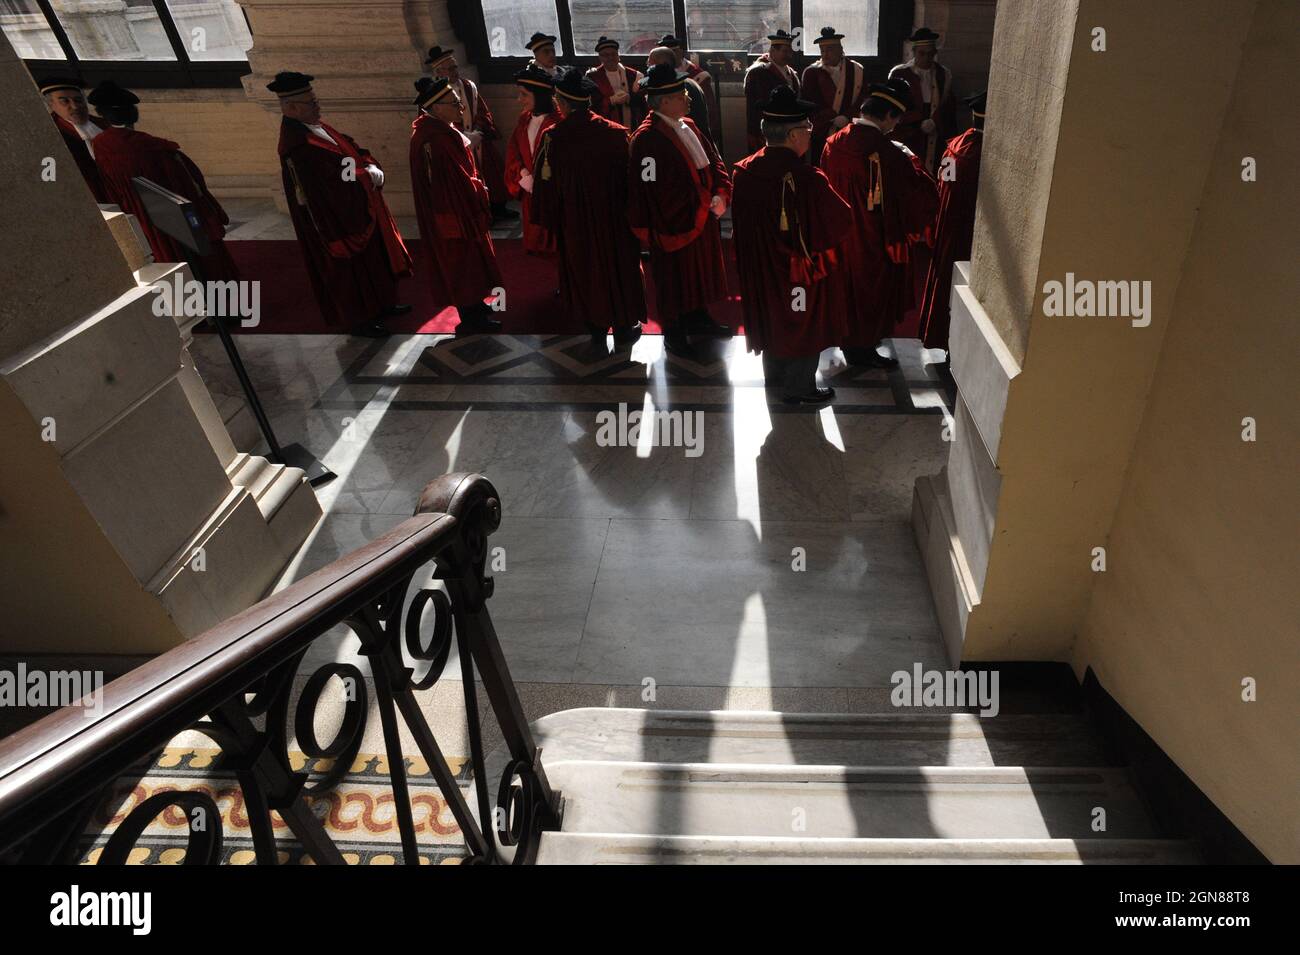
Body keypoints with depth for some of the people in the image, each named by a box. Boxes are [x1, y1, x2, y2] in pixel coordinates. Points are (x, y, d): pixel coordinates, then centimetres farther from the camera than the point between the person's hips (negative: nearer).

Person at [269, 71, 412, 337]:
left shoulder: (315, 127, 4)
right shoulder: (297, 145, -25)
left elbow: (352, 149, 7)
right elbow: (334, 179, -29)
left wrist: (373, 167, -13)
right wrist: (368, 175, -17)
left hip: (358, 210, 10)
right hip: (338, 219, -10)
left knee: (374, 259, 21)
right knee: (351, 269, 5)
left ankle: (381, 304, 37)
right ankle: (358, 319, 21)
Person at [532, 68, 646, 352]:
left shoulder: (552, 138, -15)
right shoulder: (616, 133, -14)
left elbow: (545, 184, -6)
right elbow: (630, 179, -6)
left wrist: (550, 220, 8)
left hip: (574, 223, 0)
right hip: (614, 219, 0)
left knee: (584, 271, 17)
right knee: (619, 268, 18)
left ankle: (597, 335, 25)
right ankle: (623, 331, 29)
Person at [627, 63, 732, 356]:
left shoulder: (688, 126, 8)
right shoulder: (648, 138, -20)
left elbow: (712, 160, 10)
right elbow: (656, 188, -24)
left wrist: (720, 194, -7)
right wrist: (704, 203, -17)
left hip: (703, 217, 9)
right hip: (674, 222, -8)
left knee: (700, 270, 20)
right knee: (674, 276, 6)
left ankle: (697, 318, 39)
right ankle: (673, 331, 23)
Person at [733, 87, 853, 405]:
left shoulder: (744, 171, -11)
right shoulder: (807, 180, -29)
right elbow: (843, 221, -15)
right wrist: (831, 197, 4)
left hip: (761, 267, 6)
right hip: (801, 271, -6)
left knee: (772, 317, 24)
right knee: (804, 327, 13)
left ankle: (774, 375, 42)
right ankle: (798, 388, 28)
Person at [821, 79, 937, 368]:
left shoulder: (834, 143, -6)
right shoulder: (887, 153, -25)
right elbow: (924, 193, -17)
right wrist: (911, 160, -1)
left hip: (841, 234, 6)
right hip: (874, 239, -6)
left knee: (848, 283, 23)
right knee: (872, 289, 12)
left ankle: (847, 336, 38)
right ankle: (862, 348, 24)